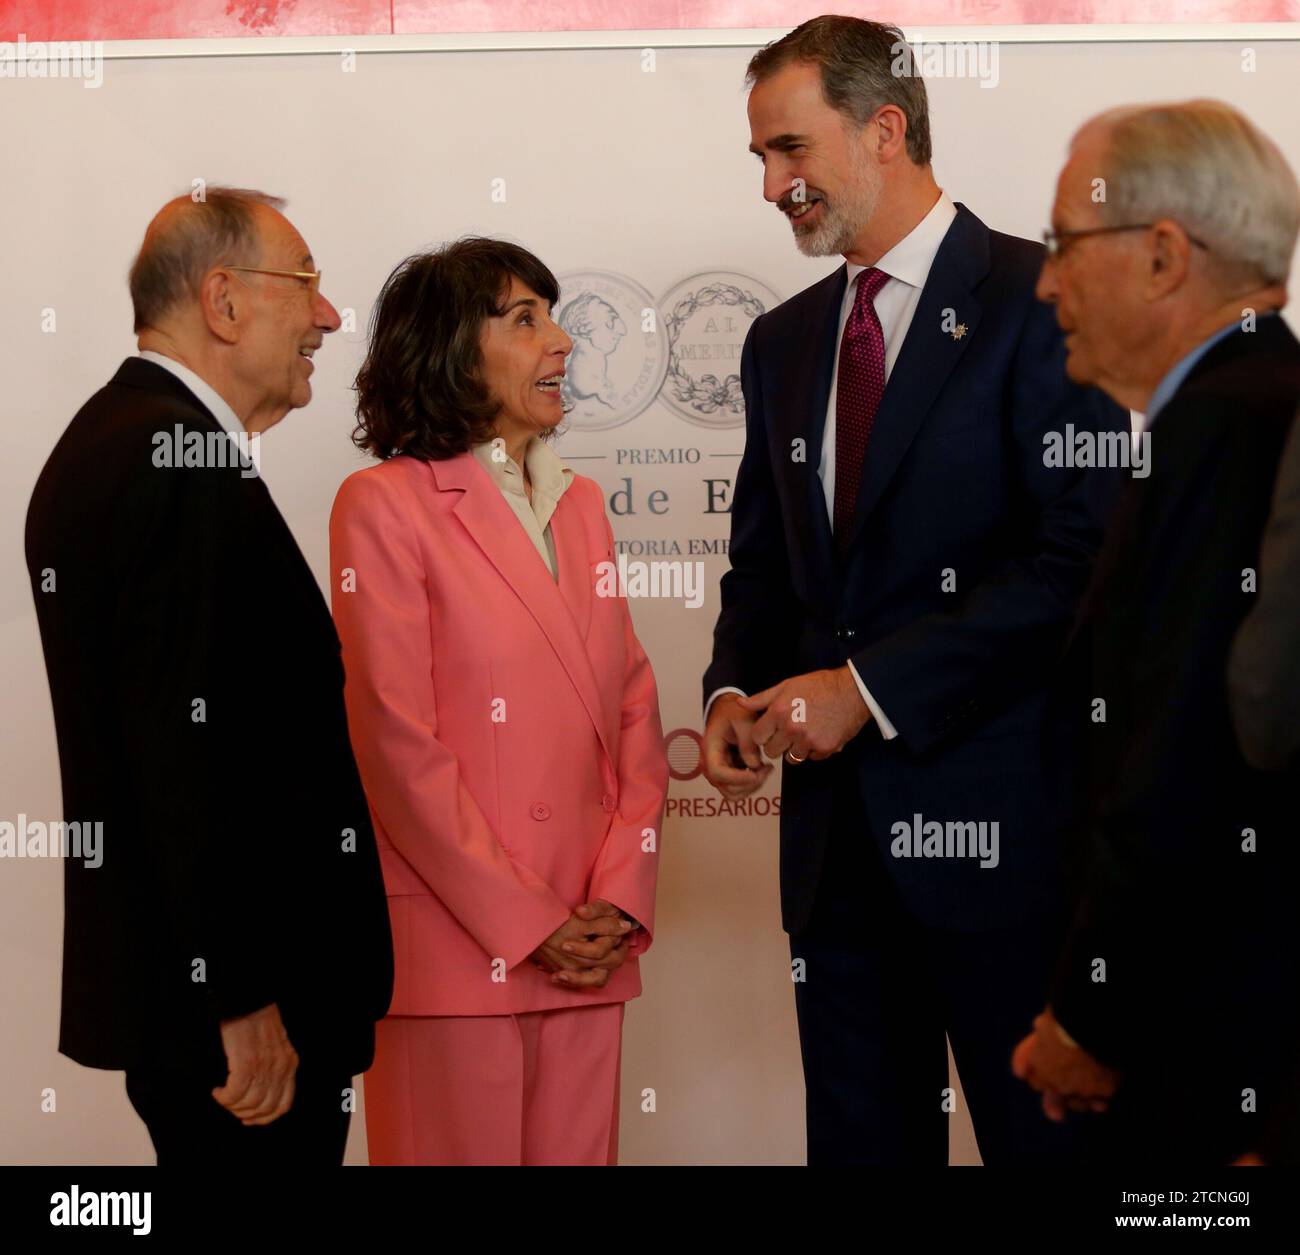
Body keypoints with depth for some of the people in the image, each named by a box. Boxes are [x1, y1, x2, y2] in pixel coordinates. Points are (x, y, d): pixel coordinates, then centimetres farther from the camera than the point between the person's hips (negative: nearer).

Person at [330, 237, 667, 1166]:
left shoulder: (579, 505, 16)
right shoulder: (384, 505, -5)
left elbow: (635, 710, 11)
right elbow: (399, 746, -10)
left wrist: (621, 897, -2)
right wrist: (526, 922, -11)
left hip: (589, 943, 6)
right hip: (455, 942, -5)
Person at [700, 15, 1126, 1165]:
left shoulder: (1038, 299, -6)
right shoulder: (783, 343, 16)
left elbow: (1083, 550, -15)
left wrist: (874, 687, -16)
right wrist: (735, 690, 1)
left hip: (996, 813, -6)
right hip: (839, 827, 6)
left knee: (1045, 1136, 2)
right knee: (860, 1140, 12)